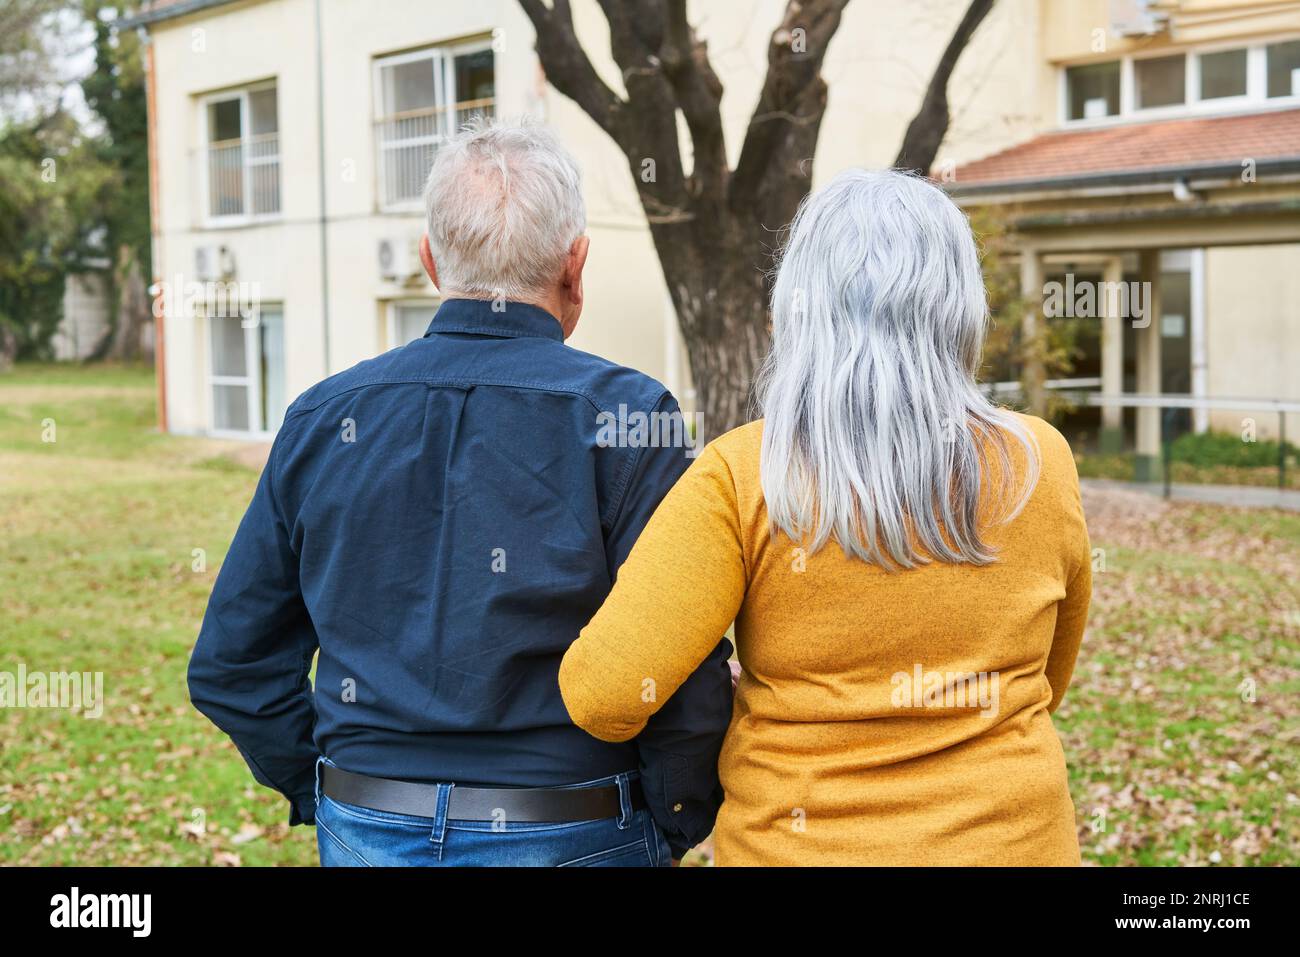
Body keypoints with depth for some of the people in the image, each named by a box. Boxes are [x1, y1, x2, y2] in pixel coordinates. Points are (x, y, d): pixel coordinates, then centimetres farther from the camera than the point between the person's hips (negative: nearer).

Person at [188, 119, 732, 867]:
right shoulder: (621, 416, -12)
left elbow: (232, 665, 3)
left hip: (367, 835, 4)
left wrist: (332, 803, 13)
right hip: (571, 840, -3)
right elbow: (686, 678, -16)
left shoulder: (322, 419, 0)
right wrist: (674, 831, 0)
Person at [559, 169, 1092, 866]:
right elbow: (1047, 679, 9)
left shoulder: (742, 477, -15)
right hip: (1009, 839, 2)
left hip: (798, 841, -2)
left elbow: (605, 693, -19)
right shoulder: (1038, 464, -6)